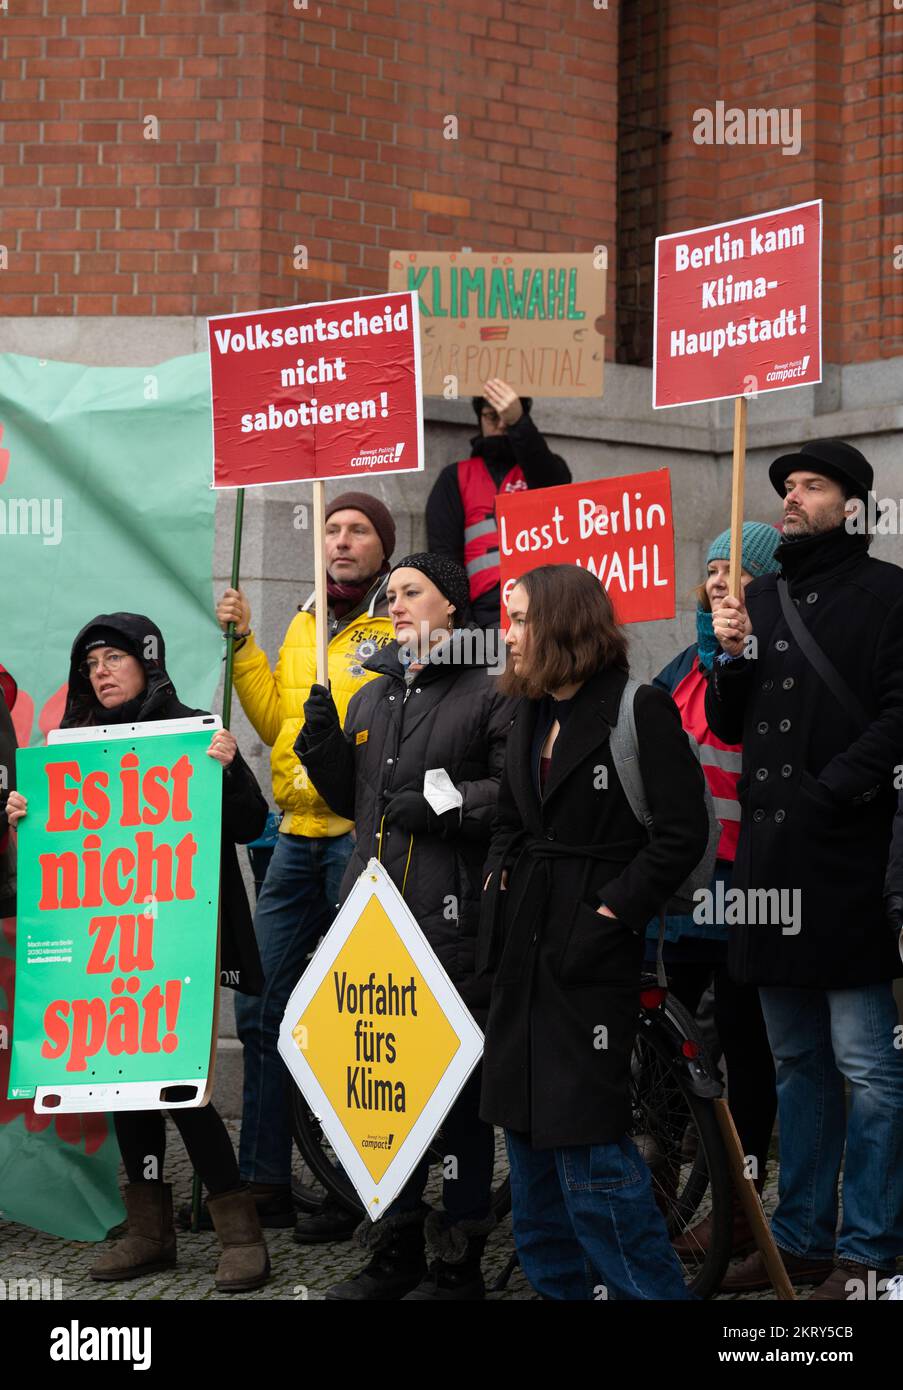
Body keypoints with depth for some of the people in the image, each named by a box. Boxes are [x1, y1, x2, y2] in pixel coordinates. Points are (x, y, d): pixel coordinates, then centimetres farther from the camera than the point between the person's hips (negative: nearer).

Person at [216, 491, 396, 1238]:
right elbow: (276, 724, 12)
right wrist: (243, 643, 7)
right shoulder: (304, 626, 16)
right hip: (299, 834, 7)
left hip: (364, 834, -6)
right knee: (261, 1008, 7)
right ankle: (263, 1182, 17)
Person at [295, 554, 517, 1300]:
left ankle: (458, 1259, 10)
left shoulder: (487, 695, -2)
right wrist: (322, 742, 8)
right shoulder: (369, 699, 19)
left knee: (458, 1089, 0)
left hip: (453, 918, -7)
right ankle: (395, 1251, 21)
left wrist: (440, 805, -16)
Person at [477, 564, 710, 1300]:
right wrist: (499, 880, 7)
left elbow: (685, 830, -15)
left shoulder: (640, 709, -10)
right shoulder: (532, 717, 13)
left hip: (591, 944, -8)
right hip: (524, 939, 8)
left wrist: (619, 907, -16)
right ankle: (559, 1283, 24)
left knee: (585, 1137, -8)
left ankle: (650, 1285, 5)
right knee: (528, 1128, 12)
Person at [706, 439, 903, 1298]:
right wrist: (731, 656, -1)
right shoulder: (759, 599, 16)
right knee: (795, 1060, 14)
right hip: (769, 855, 7)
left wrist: (831, 792, -16)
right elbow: (727, 725, 17)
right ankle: (802, 1237, 23)